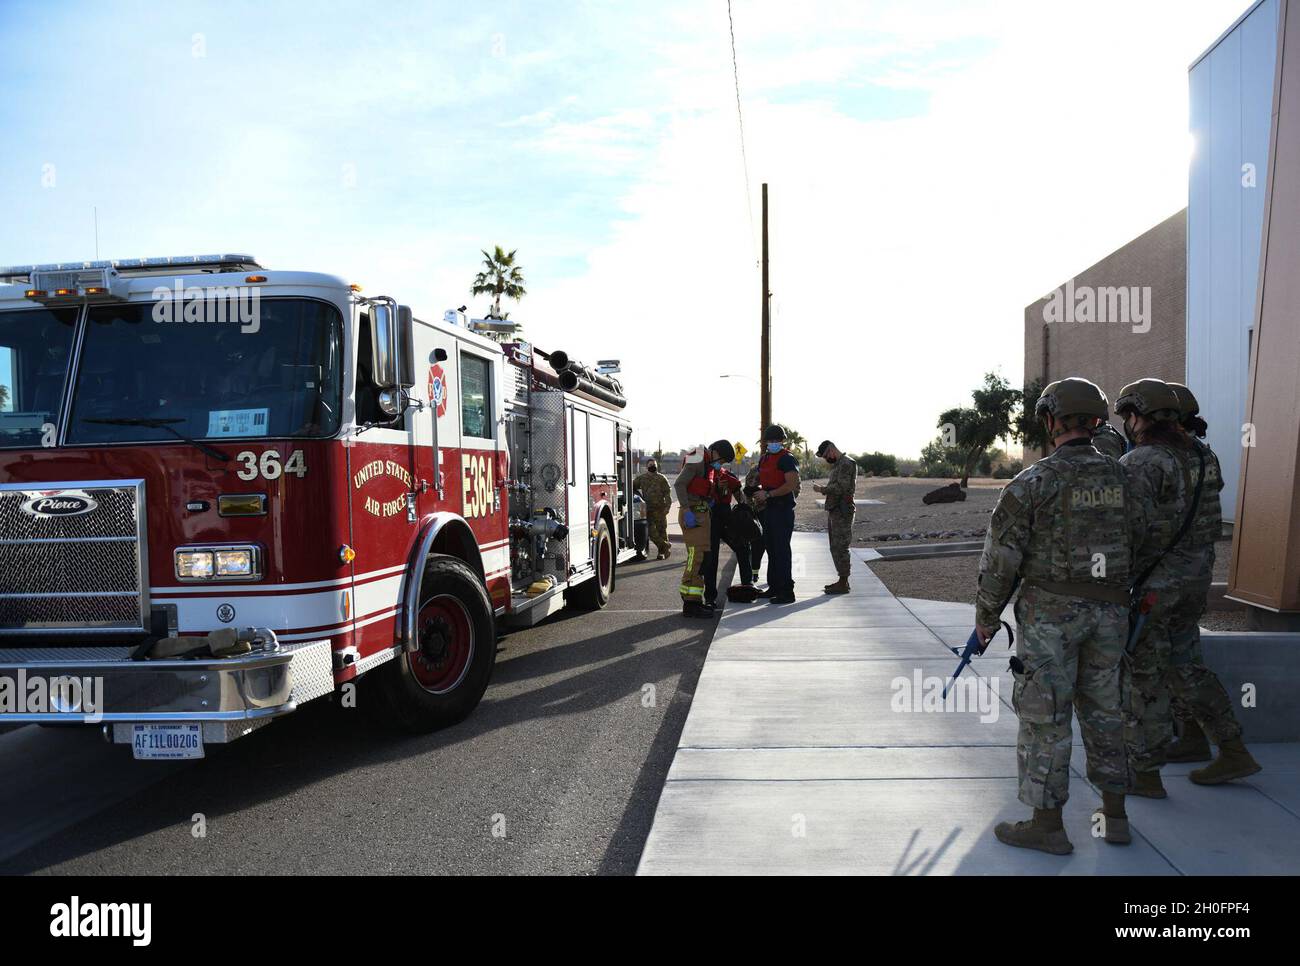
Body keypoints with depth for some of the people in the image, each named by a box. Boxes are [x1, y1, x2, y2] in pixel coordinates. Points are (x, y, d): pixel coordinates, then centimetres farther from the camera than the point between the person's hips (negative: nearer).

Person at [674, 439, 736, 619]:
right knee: (696, 556, -13)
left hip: (701, 512, 11)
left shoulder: (707, 463, 19)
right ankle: (690, 604, -14)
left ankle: (694, 600, 18)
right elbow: (679, 484, -20)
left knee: (701, 556, 12)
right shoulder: (697, 459, -12)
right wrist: (686, 511, -25)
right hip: (693, 513, -11)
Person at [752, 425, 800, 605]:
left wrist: (768, 494, -19)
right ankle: (774, 588, 25)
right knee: (771, 548, 14)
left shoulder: (787, 458, -11)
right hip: (769, 508, 9)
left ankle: (787, 592, -4)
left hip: (783, 509, -9)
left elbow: (792, 485, -21)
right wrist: (759, 497, 9)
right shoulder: (764, 459, 16)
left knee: (782, 550, -8)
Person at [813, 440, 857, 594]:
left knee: (840, 547, -8)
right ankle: (842, 580, 20)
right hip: (834, 511, 10)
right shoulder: (837, 465, 19)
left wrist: (821, 489, -12)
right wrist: (823, 489, 6)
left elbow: (840, 488, -21)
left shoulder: (847, 464, -13)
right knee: (836, 547, 13)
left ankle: (843, 584, -5)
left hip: (842, 511, -10)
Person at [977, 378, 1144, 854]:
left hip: (1050, 613, -6)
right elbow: (1139, 545, 11)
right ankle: (1114, 815, 27)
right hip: (1108, 614, 6)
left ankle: (1047, 826, 10)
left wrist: (986, 616, -1)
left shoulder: (1033, 483, -13)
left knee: (1044, 717, 2)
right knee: (1102, 709, 17)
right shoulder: (1121, 479, 4)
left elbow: (1001, 558, -12)